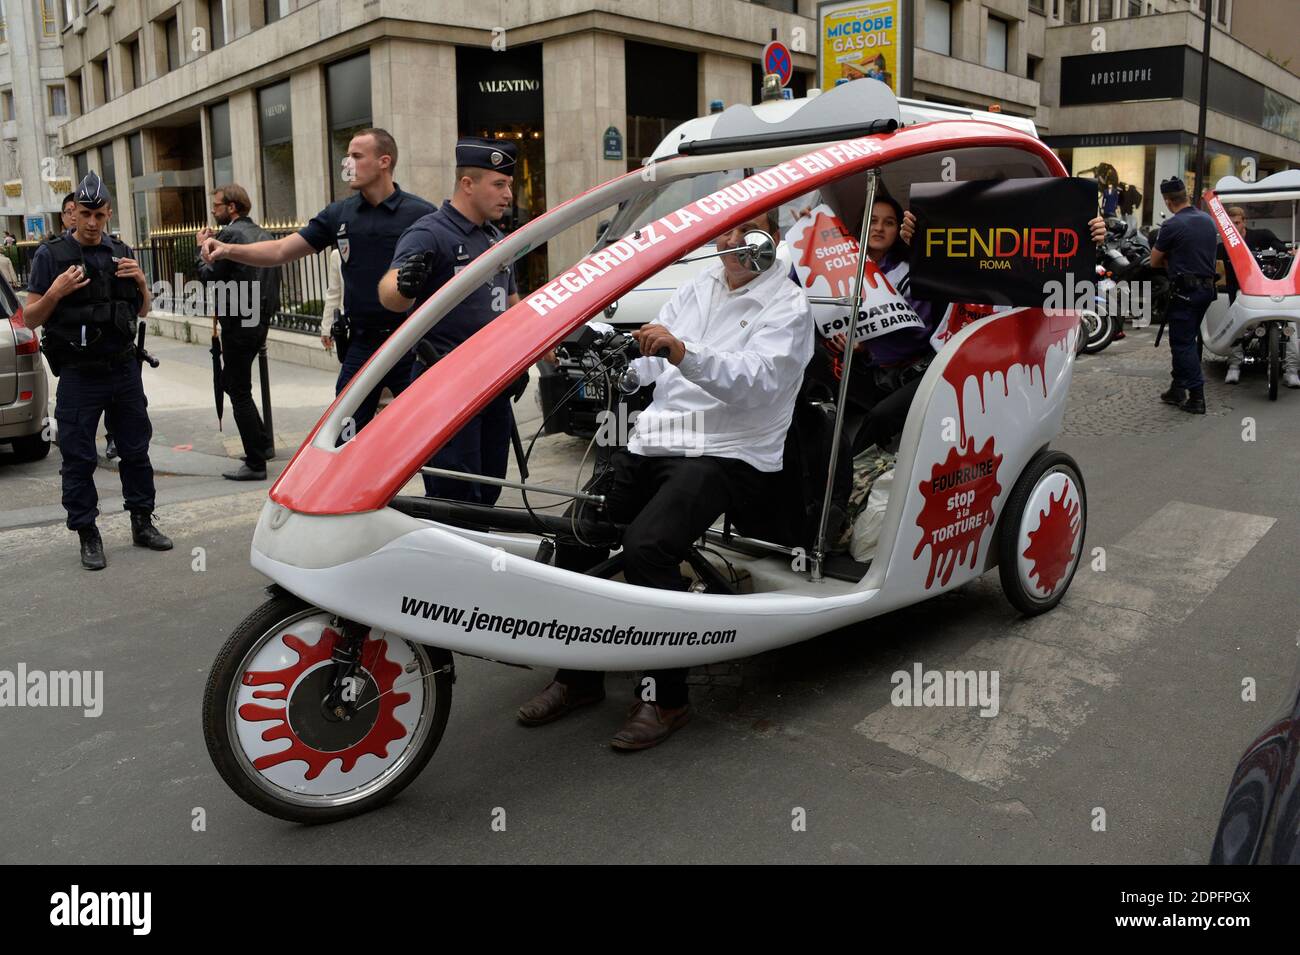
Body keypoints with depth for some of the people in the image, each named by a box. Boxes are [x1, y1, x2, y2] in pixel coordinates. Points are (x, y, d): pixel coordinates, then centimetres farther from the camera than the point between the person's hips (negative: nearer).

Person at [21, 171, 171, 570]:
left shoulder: (121, 253, 9)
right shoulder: (50, 255, -3)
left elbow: (143, 311, 16)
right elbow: (30, 318, -3)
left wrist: (140, 280, -3)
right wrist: (55, 293, -20)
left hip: (124, 369, 4)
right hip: (79, 375, -4)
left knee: (136, 449, 11)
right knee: (78, 458, 1)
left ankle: (142, 522, 23)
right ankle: (87, 535, 10)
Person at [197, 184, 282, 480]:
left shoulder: (230, 234, -13)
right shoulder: (263, 234, 12)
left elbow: (210, 276, -14)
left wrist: (203, 248, 0)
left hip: (238, 325, -8)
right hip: (260, 322, 9)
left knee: (240, 393, -1)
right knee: (230, 382, 23)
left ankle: (255, 464, 2)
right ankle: (263, 443, 26)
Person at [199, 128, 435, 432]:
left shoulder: (421, 214, -5)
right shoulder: (338, 214, 7)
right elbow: (280, 251, 6)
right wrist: (228, 250, -9)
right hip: (362, 345, 4)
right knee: (345, 437, 9)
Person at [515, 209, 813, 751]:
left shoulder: (788, 307, -3)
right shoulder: (698, 288, 19)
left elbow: (752, 382, -21)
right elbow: (648, 364, 15)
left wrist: (683, 351, -36)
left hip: (727, 456, -6)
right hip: (656, 440, 7)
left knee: (645, 546, -29)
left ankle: (665, 697, -14)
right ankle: (578, 676, 4)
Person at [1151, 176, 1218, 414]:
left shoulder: (1172, 225, -14)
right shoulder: (1208, 220, 10)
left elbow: (1154, 262, -6)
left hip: (1185, 291, -8)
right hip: (1207, 289, 8)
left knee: (1183, 344, -3)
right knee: (1186, 340, 16)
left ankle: (1196, 397, -6)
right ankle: (1178, 389, 22)